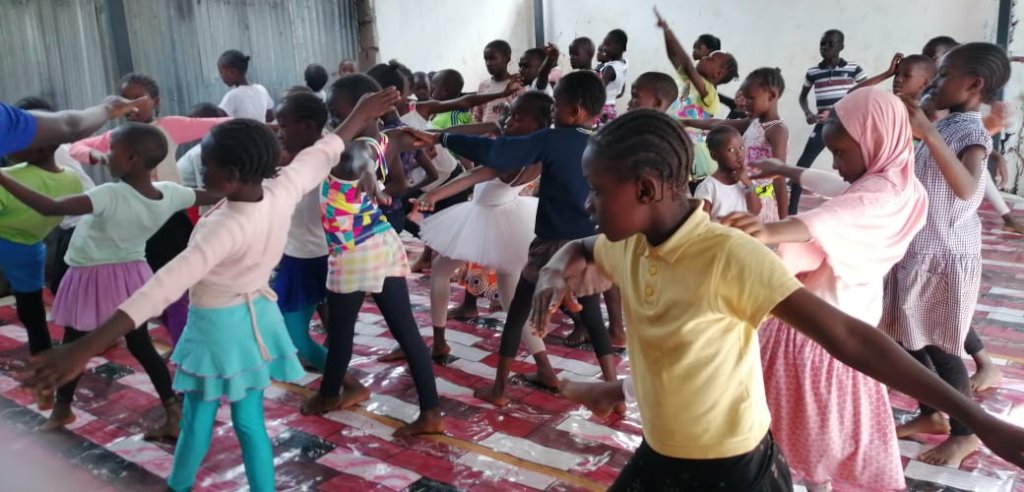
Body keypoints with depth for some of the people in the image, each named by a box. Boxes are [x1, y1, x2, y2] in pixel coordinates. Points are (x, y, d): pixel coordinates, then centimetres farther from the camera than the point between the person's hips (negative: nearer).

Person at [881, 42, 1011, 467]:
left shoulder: (973, 133, -17)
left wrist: (928, 133, -43)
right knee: (909, 339, 15)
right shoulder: (944, 127, 8)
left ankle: (966, 433, 20)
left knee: (940, 347, 2)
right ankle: (931, 414, 32)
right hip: (917, 252, 8)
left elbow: (967, 188, -38)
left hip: (946, 258, -8)